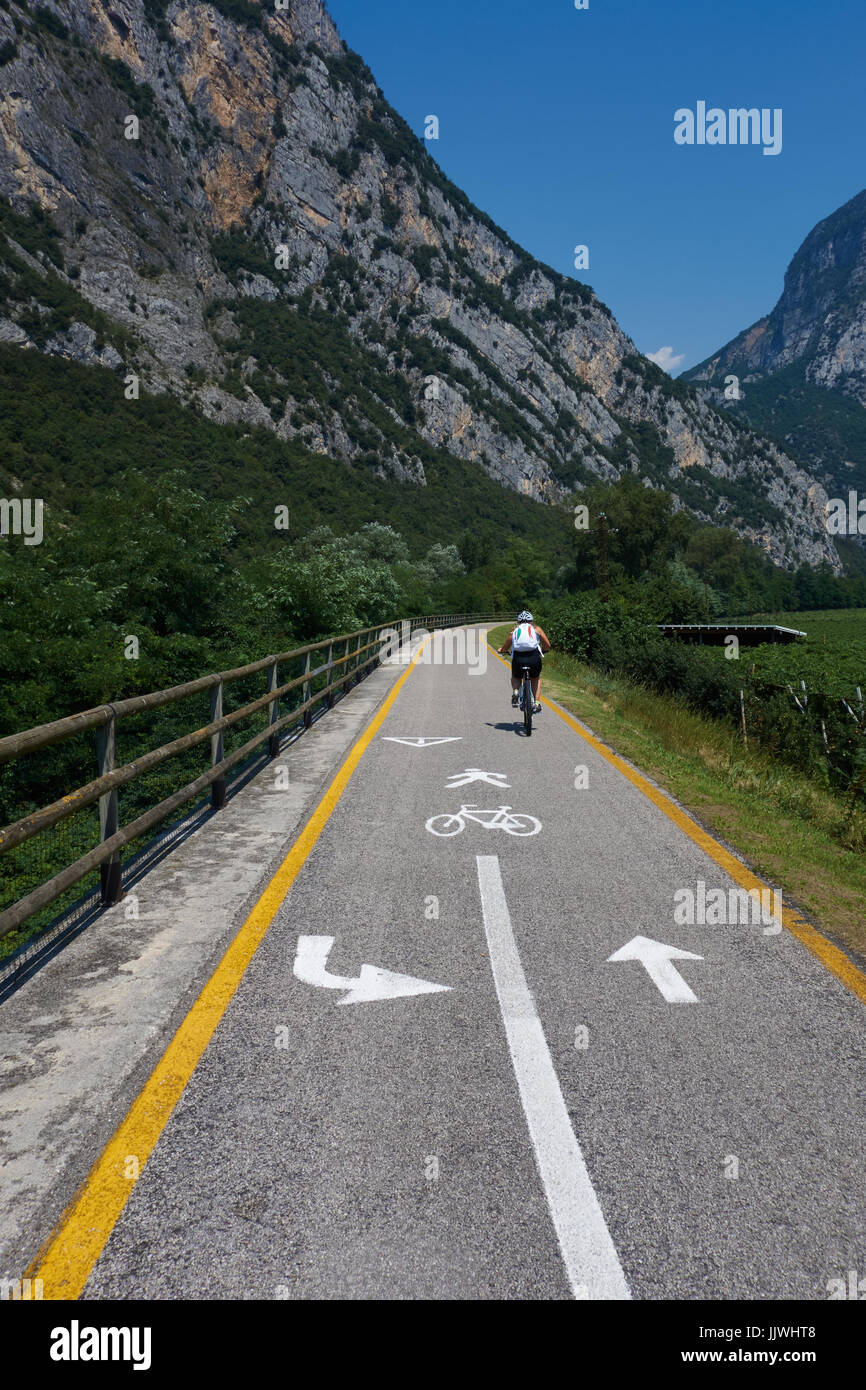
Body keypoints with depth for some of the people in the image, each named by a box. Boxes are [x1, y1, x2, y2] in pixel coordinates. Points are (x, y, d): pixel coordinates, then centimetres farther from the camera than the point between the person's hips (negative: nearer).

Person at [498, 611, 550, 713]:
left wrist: (502, 651, 40)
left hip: (518, 659, 0)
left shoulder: (514, 631, 19)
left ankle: (515, 692, 2)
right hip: (534, 659, 0)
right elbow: (547, 646, 15)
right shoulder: (536, 629, 18)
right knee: (536, 679, 30)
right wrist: (542, 650, 36)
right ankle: (536, 703, 17)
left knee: (515, 678, 32)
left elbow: (504, 649, 17)